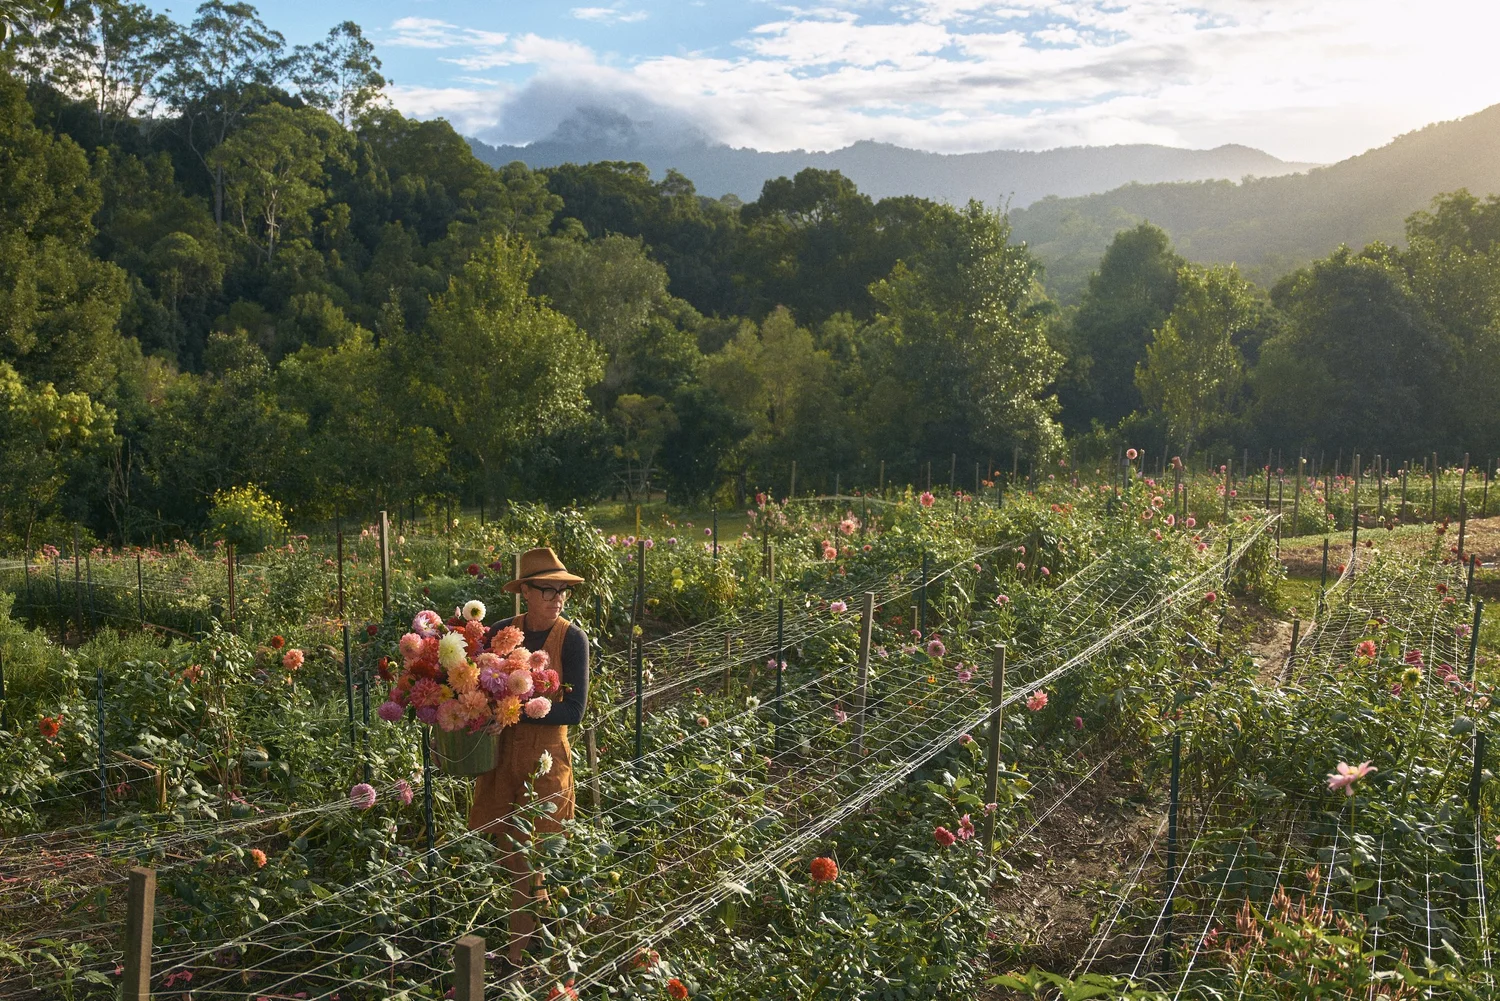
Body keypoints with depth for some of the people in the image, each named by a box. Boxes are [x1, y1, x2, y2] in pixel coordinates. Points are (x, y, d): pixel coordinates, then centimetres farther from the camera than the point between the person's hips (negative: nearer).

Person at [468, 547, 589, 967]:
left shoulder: (572, 639, -9)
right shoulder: (501, 631, 1)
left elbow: (573, 710, -14)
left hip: (546, 756, -4)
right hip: (502, 752, 4)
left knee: (527, 864, 2)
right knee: (508, 854, 11)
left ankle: (520, 955, 18)